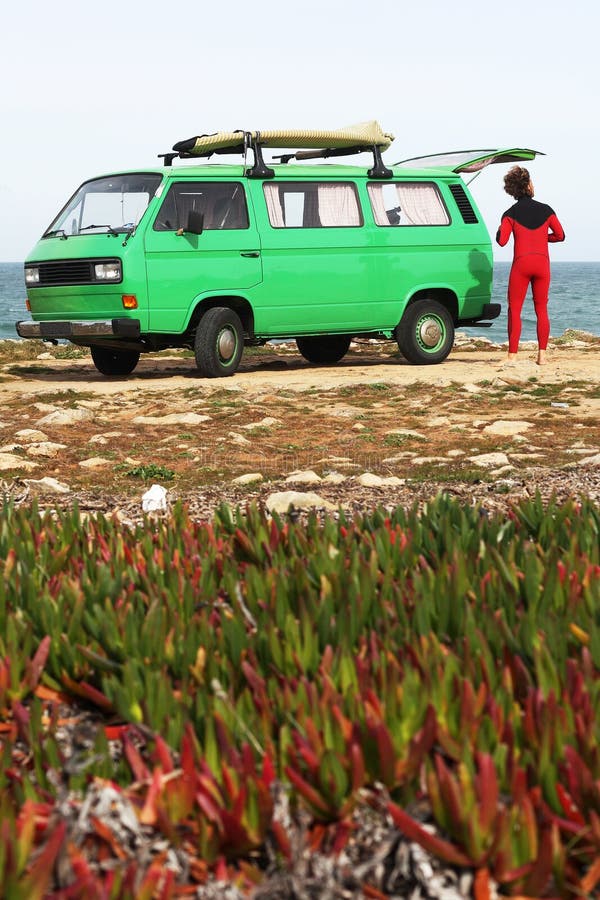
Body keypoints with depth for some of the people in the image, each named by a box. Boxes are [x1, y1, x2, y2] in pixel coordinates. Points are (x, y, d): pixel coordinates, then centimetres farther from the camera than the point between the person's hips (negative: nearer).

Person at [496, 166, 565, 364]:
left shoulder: (511, 214, -1)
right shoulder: (546, 210, 6)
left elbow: (502, 241, -7)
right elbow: (560, 235, 11)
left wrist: (500, 229, 13)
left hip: (521, 262, -2)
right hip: (542, 263, 2)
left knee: (515, 310, 1)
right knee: (541, 309, 10)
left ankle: (512, 355, -6)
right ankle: (542, 354, 4)